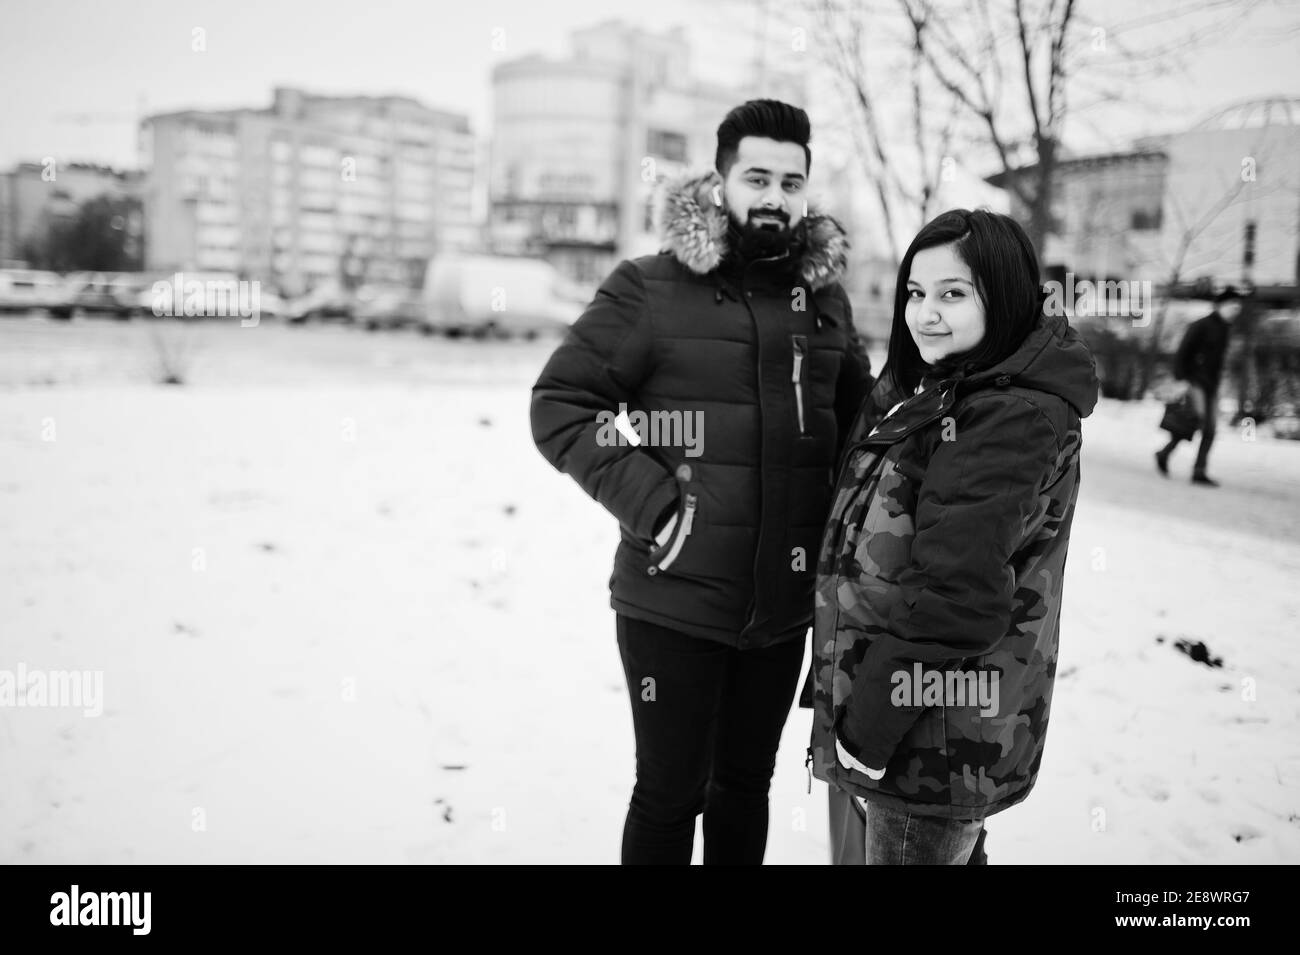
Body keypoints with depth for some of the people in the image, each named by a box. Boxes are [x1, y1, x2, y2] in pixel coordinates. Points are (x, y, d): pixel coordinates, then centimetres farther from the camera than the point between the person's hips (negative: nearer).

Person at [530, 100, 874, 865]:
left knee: (746, 785, 19)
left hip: (785, 605, 4)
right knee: (672, 791, 8)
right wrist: (651, 502, -17)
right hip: (673, 603, -4)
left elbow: (858, 418, 18)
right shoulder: (650, 290, -8)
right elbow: (559, 404, -9)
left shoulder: (824, 297, 6)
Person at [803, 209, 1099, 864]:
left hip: (932, 749, -9)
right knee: (854, 853, 22)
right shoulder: (928, 394, 11)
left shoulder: (1015, 419, -19)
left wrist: (871, 723, -19)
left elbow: (955, 595, -25)